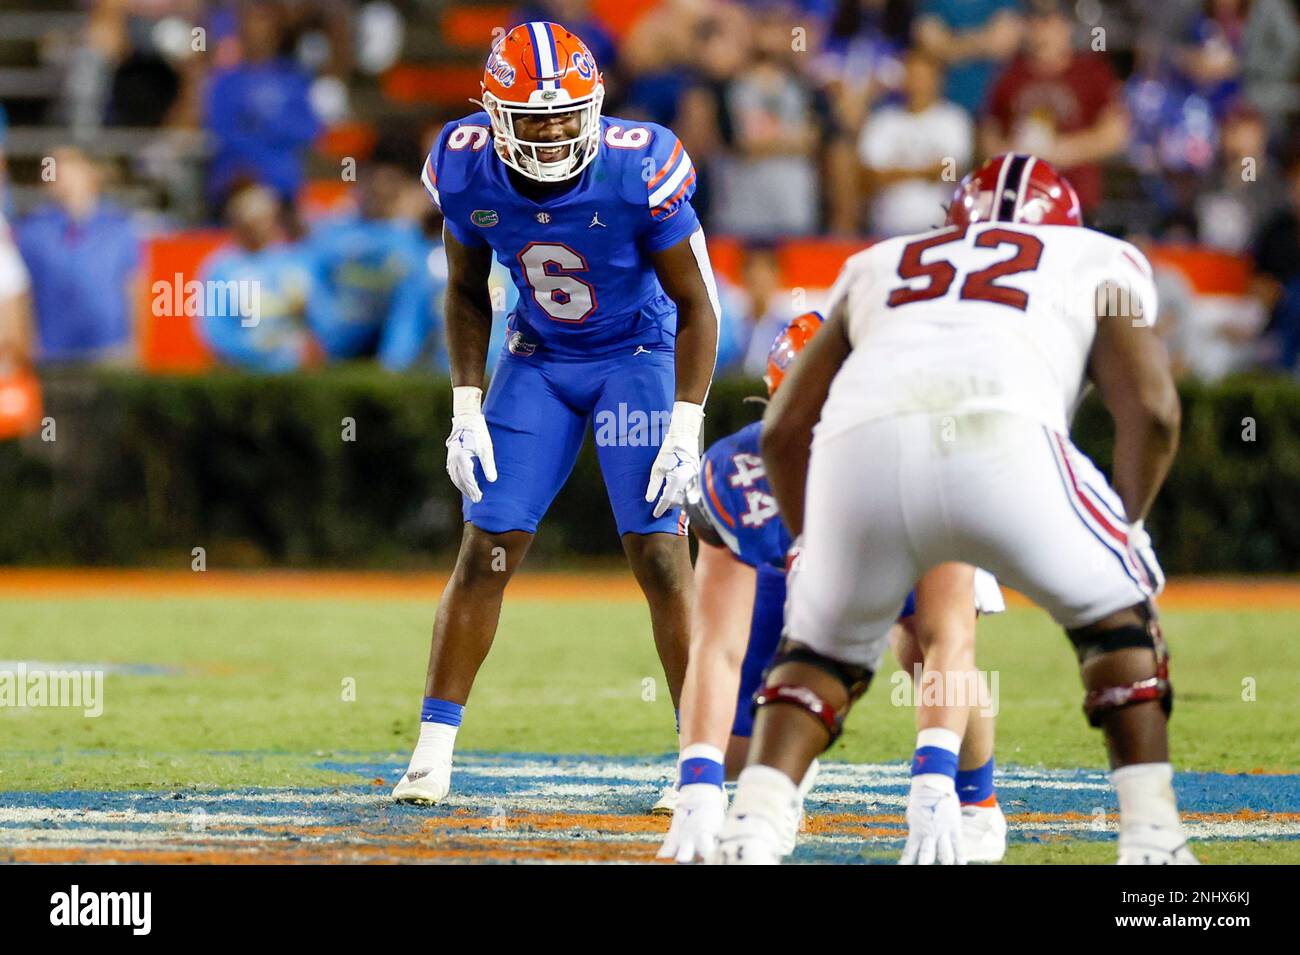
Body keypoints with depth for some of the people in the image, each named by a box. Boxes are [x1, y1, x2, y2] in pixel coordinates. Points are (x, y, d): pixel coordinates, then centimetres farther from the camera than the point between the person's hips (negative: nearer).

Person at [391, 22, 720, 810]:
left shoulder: (639, 171, -27)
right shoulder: (467, 172, -17)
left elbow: (695, 304, -15)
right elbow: (468, 292, 2)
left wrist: (685, 428, -20)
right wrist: (467, 410, -3)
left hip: (638, 354, -3)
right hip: (538, 358, 3)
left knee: (659, 552, -12)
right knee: (487, 549, -3)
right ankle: (433, 751, 3)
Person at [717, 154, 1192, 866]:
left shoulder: (876, 267, 39)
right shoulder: (1098, 260, 33)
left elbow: (784, 430, 32)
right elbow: (1150, 407, 17)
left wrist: (813, 543, 44)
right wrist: (1127, 530, 30)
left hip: (860, 448, 2)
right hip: (999, 435, -2)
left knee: (823, 650, 26)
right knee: (1116, 615, 24)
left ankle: (746, 838, 7)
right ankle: (1152, 840, 13)